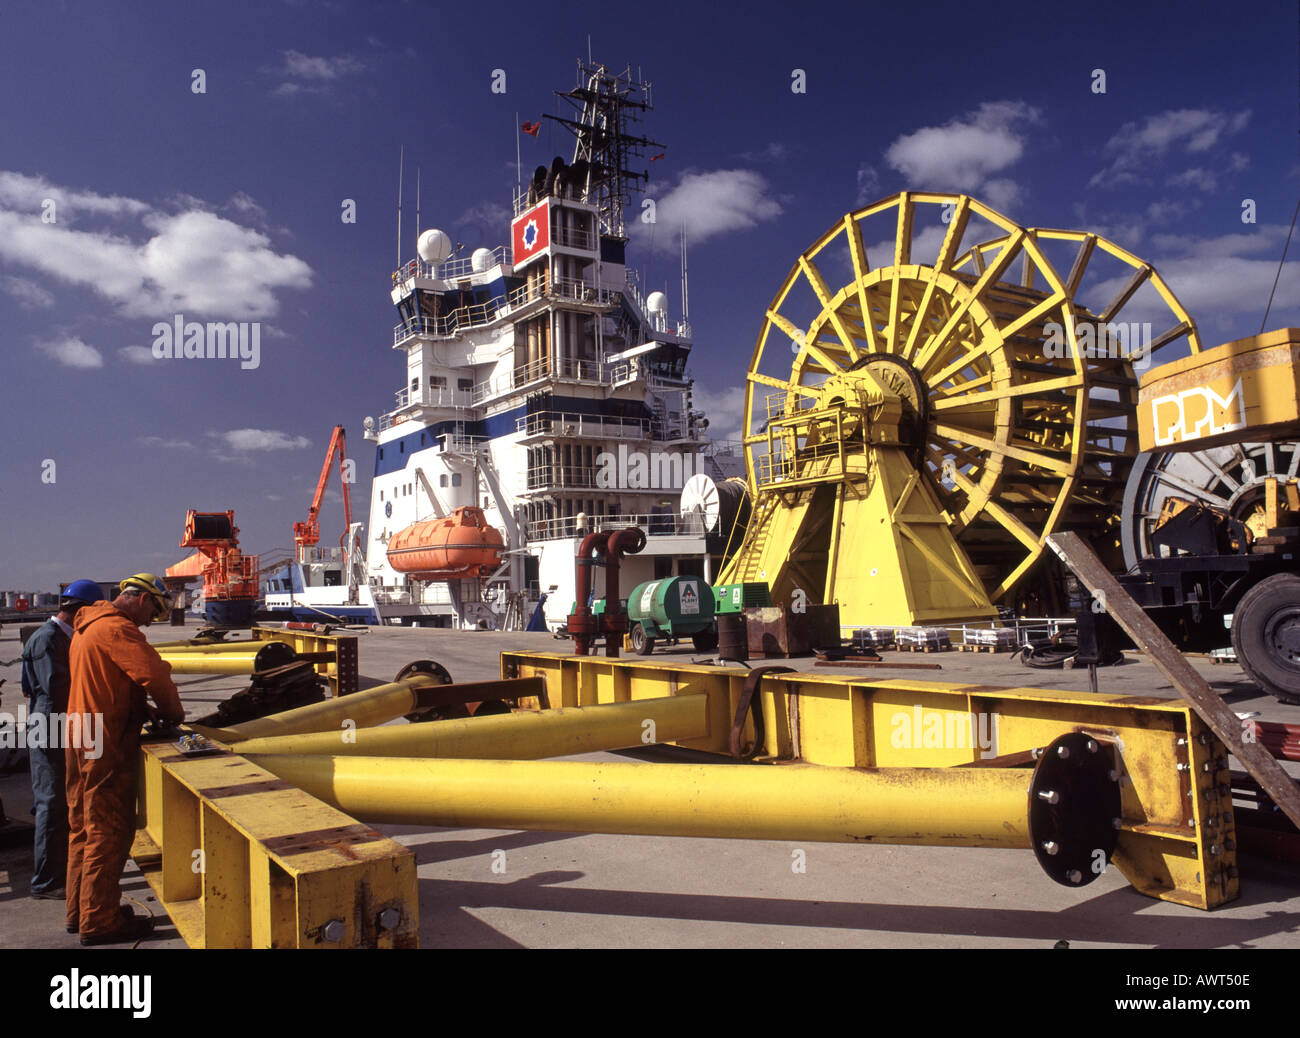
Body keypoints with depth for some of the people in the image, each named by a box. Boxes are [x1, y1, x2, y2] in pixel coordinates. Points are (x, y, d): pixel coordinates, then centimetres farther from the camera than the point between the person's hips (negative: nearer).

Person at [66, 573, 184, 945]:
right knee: (109, 833, -2)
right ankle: (100, 922, 6)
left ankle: (80, 911, 28)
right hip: (106, 747, -10)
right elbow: (154, 674, -24)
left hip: (81, 742, 10)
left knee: (83, 829, 17)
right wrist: (173, 713, -8)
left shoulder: (88, 627, 15)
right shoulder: (117, 628, -17)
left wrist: (144, 710, 11)